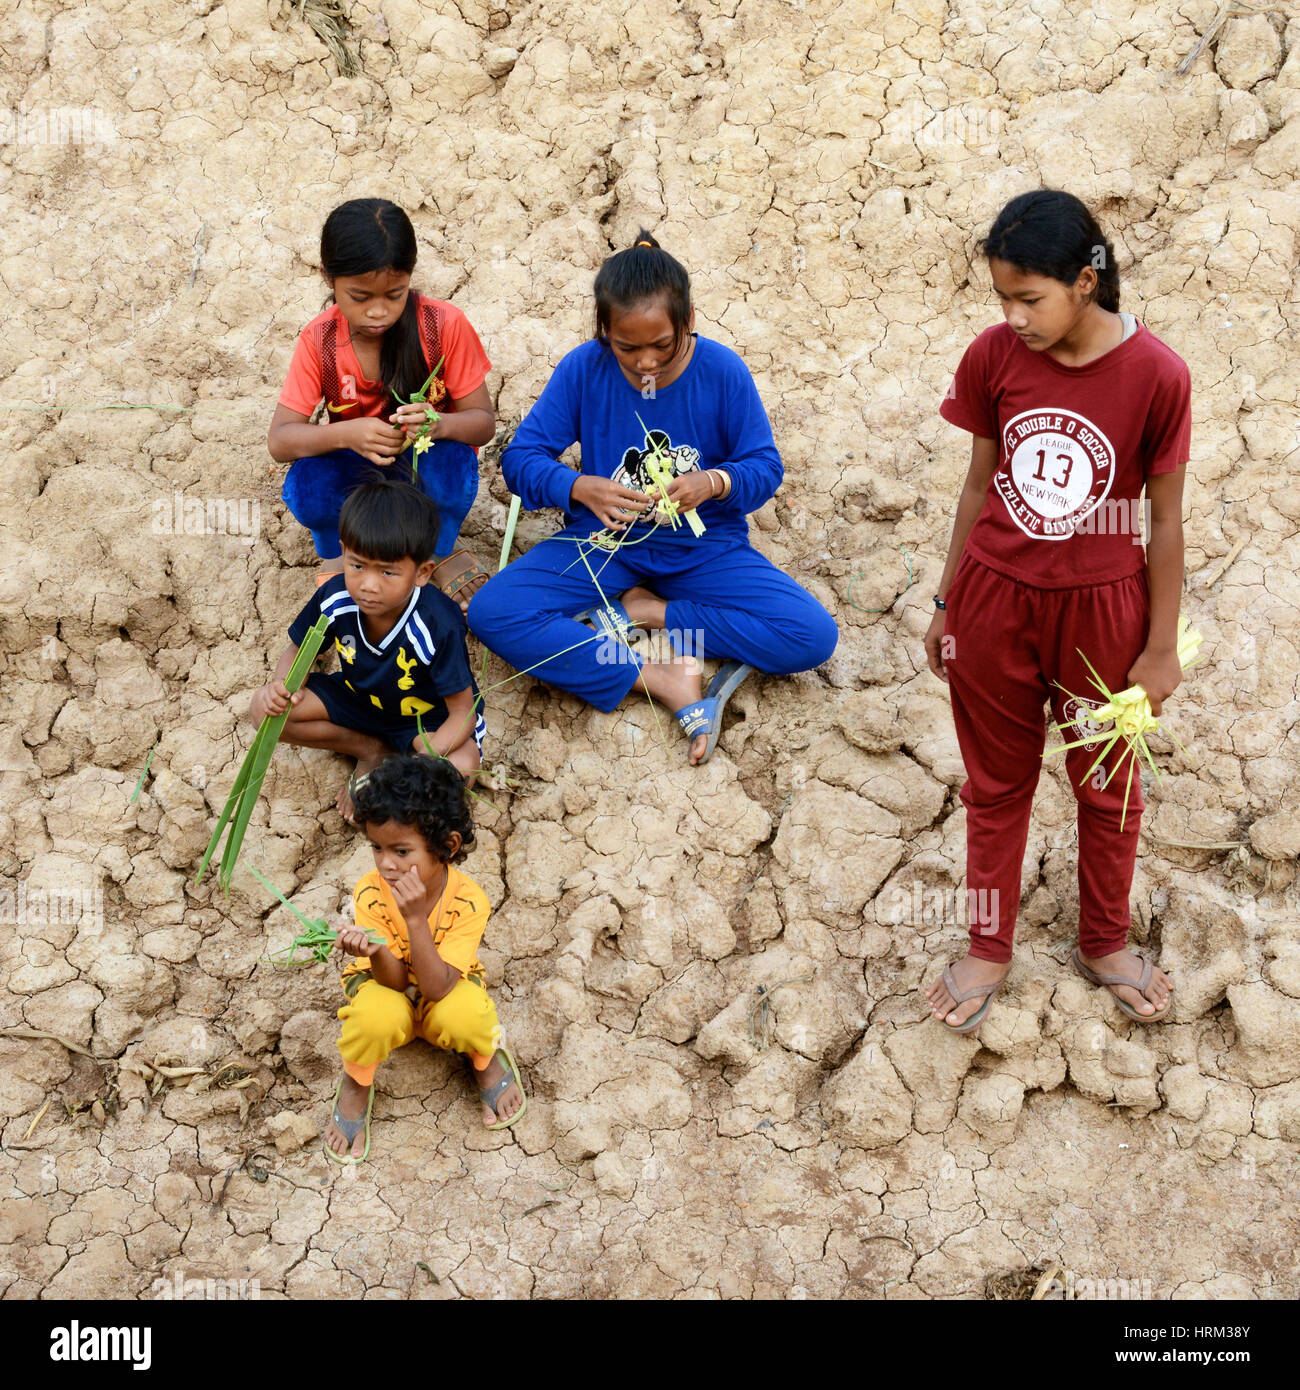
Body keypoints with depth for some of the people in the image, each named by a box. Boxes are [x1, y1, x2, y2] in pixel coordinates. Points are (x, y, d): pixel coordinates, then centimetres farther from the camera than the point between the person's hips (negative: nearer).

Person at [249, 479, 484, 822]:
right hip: (357, 699, 5)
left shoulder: (439, 625, -33)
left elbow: (462, 712, -26)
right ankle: (372, 750, -2)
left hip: (426, 715, -5)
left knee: (461, 767, -37)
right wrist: (282, 685, -25)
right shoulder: (334, 598, -22)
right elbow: (298, 650, -1)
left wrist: (427, 761, -45)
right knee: (264, 709, -15)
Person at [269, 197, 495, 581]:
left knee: (452, 459, -35)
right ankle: (341, 564, 0)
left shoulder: (445, 326, -17)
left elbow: (483, 422, -12)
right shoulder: (319, 340, -13)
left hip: (426, 467, -1)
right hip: (355, 472, 1)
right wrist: (346, 434, -38)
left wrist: (440, 424, -37)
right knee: (305, 483, -32)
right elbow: (279, 441, -17)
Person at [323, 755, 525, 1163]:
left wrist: (415, 918, -44)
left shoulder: (467, 900, -28)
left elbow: (436, 988, -33)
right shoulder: (371, 893, -24)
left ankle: (487, 1057, 4)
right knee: (376, 1018, -35)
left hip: (445, 989, 0)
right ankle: (356, 1082, 0)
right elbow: (395, 981, -24)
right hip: (388, 983, 0)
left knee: (464, 1017, -35)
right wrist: (375, 952, -47)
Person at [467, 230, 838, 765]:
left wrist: (715, 483, -29)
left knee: (814, 637, -22)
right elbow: (521, 457, -10)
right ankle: (666, 681, -25)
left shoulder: (723, 371, -13)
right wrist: (580, 488, -31)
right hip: (606, 541, 0)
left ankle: (646, 611, -8)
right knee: (490, 613, -26)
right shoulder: (583, 369, -12)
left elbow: (765, 467, -6)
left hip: (704, 546, 0)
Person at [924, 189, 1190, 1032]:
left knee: (1108, 784, 18)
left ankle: (1106, 945, 39)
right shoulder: (994, 358, -11)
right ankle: (989, 949, 35)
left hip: (1099, 610, -2)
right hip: (995, 599, 2)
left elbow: (1164, 520, -9)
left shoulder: (1156, 375, -19)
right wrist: (947, 605, 8)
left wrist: (1161, 647, -4)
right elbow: (981, 484, 2)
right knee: (997, 783, 17)